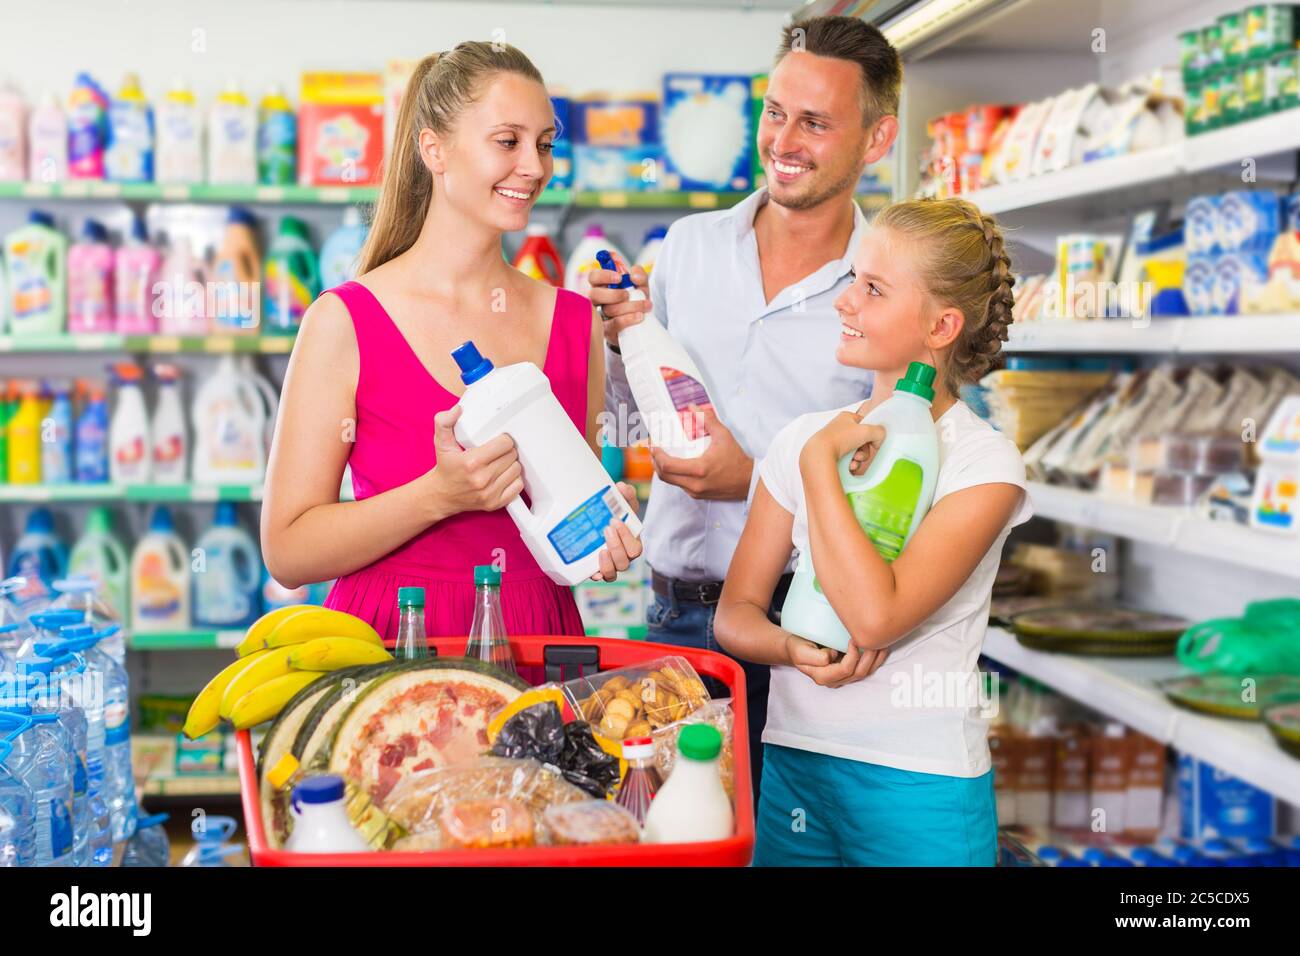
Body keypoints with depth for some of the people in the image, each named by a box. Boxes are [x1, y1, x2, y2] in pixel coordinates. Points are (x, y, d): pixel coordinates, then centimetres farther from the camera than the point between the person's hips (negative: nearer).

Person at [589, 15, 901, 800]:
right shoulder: (687, 246, 6)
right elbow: (633, 415, 17)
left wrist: (757, 483, -17)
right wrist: (624, 343, -2)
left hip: (803, 622, -3)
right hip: (676, 611, 4)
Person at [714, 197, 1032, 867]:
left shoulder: (984, 464, -10)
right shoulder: (804, 439, 3)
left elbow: (876, 615, -23)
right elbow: (735, 613, 4)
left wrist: (822, 462, -16)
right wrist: (791, 649, -17)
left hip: (920, 787, -4)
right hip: (791, 763, 4)